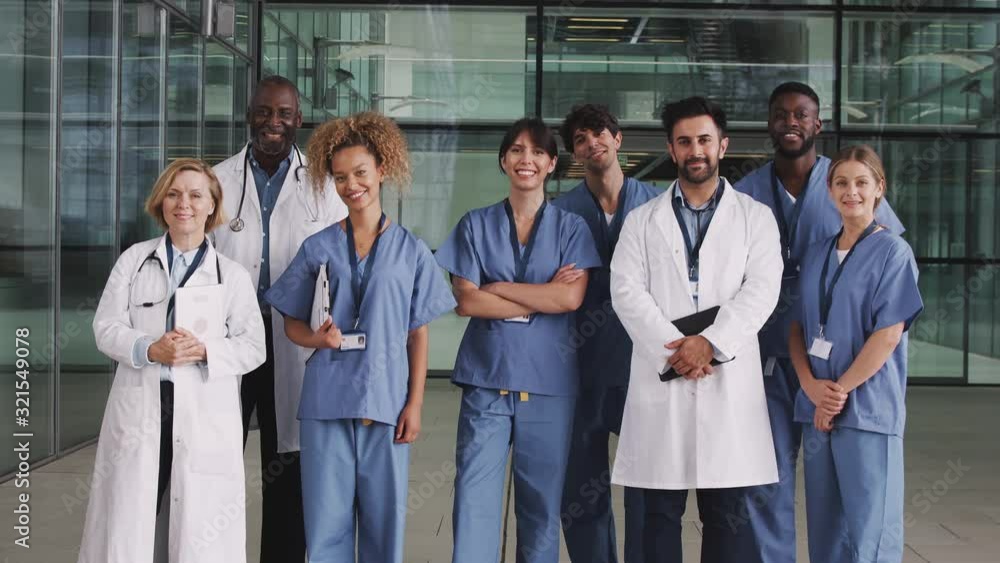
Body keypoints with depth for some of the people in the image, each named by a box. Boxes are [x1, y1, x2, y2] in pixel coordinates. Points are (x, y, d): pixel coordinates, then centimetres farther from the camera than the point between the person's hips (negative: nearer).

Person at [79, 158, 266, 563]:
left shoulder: (233, 275, 8)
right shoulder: (134, 260, 10)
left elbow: (253, 347, 3)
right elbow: (106, 327, 3)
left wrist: (203, 351, -16)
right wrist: (149, 349, -16)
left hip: (205, 416, 0)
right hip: (139, 410, 1)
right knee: (126, 530, 0)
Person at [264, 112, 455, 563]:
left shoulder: (410, 251, 5)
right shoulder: (318, 248, 5)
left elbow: (418, 334, 6)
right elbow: (291, 323, 10)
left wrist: (414, 404, 0)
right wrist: (316, 338, -12)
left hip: (387, 402, 0)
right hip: (327, 401, 0)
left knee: (384, 517, 5)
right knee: (326, 518, 3)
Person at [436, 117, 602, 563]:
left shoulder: (571, 228, 6)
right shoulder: (476, 225, 7)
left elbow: (571, 298, -8)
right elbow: (466, 301, -3)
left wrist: (498, 288, -6)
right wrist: (542, 298, -7)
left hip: (549, 380, 0)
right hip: (486, 377, 0)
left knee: (542, 500, 6)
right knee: (474, 496, -6)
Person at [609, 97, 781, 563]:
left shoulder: (755, 217, 10)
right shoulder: (641, 220, 12)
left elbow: (761, 291, -2)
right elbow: (627, 292, 0)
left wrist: (710, 343, -15)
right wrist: (674, 350, -12)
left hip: (729, 380, -1)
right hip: (660, 378, 1)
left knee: (728, 515, 1)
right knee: (660, 514, 4)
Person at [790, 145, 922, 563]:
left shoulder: (893, 251, -4)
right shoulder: (816, 254, 12)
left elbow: (889, 333, -11)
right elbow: (796, 326, 10)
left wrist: (841, 389, -12)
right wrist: (811, 385, -6)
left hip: (867, 407, -5)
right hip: (816, 407, 5)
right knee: (824, 525, 11)